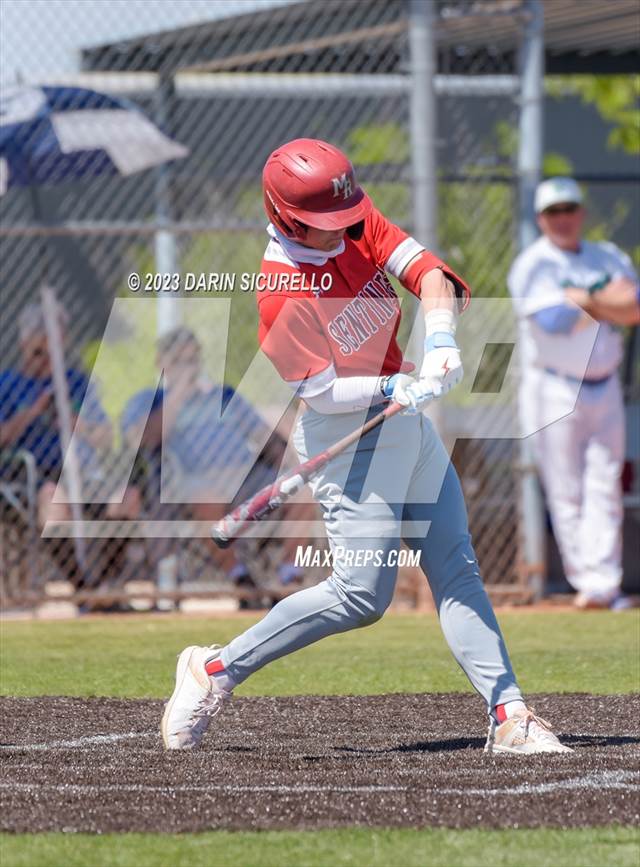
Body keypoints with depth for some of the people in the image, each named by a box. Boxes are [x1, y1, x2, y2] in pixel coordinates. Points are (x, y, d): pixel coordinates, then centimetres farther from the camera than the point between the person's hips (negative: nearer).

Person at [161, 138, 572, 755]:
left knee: (456, 573, 4)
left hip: (407, 425, 8)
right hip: (349, 442, -8)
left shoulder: (359, 225, -3)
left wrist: (440, 340, -29)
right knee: (362, 594, -11)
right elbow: (321, 391, -22)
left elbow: (428, 273, -12)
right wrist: (393, 388, -33)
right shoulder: (283, 295, -24)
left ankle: (508, 716, 4)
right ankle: (216, 670, 0)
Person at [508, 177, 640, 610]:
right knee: (567, 493, -5)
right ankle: (588, 581, 0)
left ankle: (603, 583, -6)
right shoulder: (532, 265, -4)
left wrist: (583, 299, -15)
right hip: (554, 391, -4)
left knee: (605, 489, -2)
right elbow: (553, 319, -20)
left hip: (605, 390, 4)